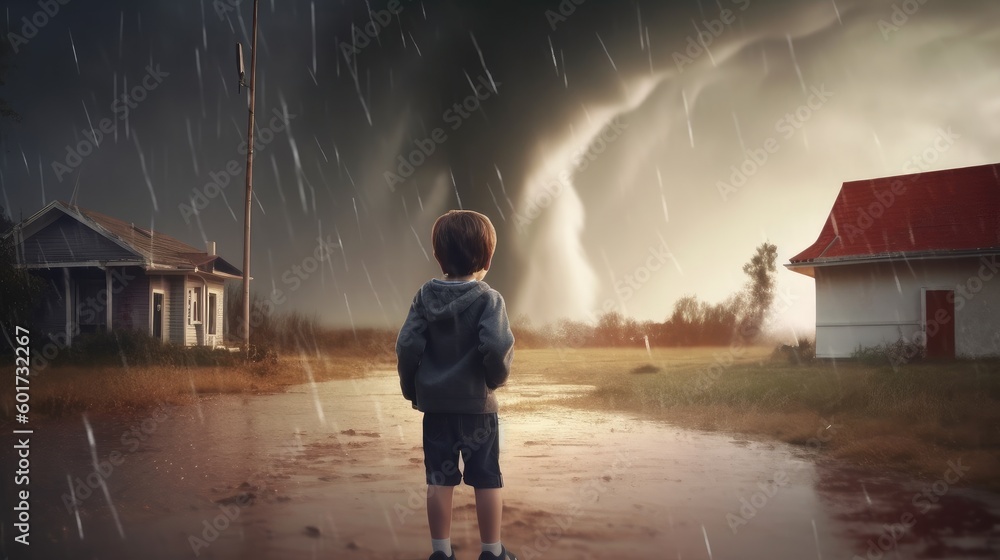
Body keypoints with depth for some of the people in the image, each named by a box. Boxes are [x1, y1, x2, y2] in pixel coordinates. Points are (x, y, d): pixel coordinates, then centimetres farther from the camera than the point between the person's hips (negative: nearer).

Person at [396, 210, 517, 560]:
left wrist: (411, 389, 9)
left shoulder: (426, 295, 0)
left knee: (439, 479, 9)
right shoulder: (488, 298, -11)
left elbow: (408, 345, -4)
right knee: (487, 479, 8)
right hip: (477, 403, -3)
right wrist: (497, 377, -3)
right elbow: (497, 346, -23)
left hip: (435, 403, 3)